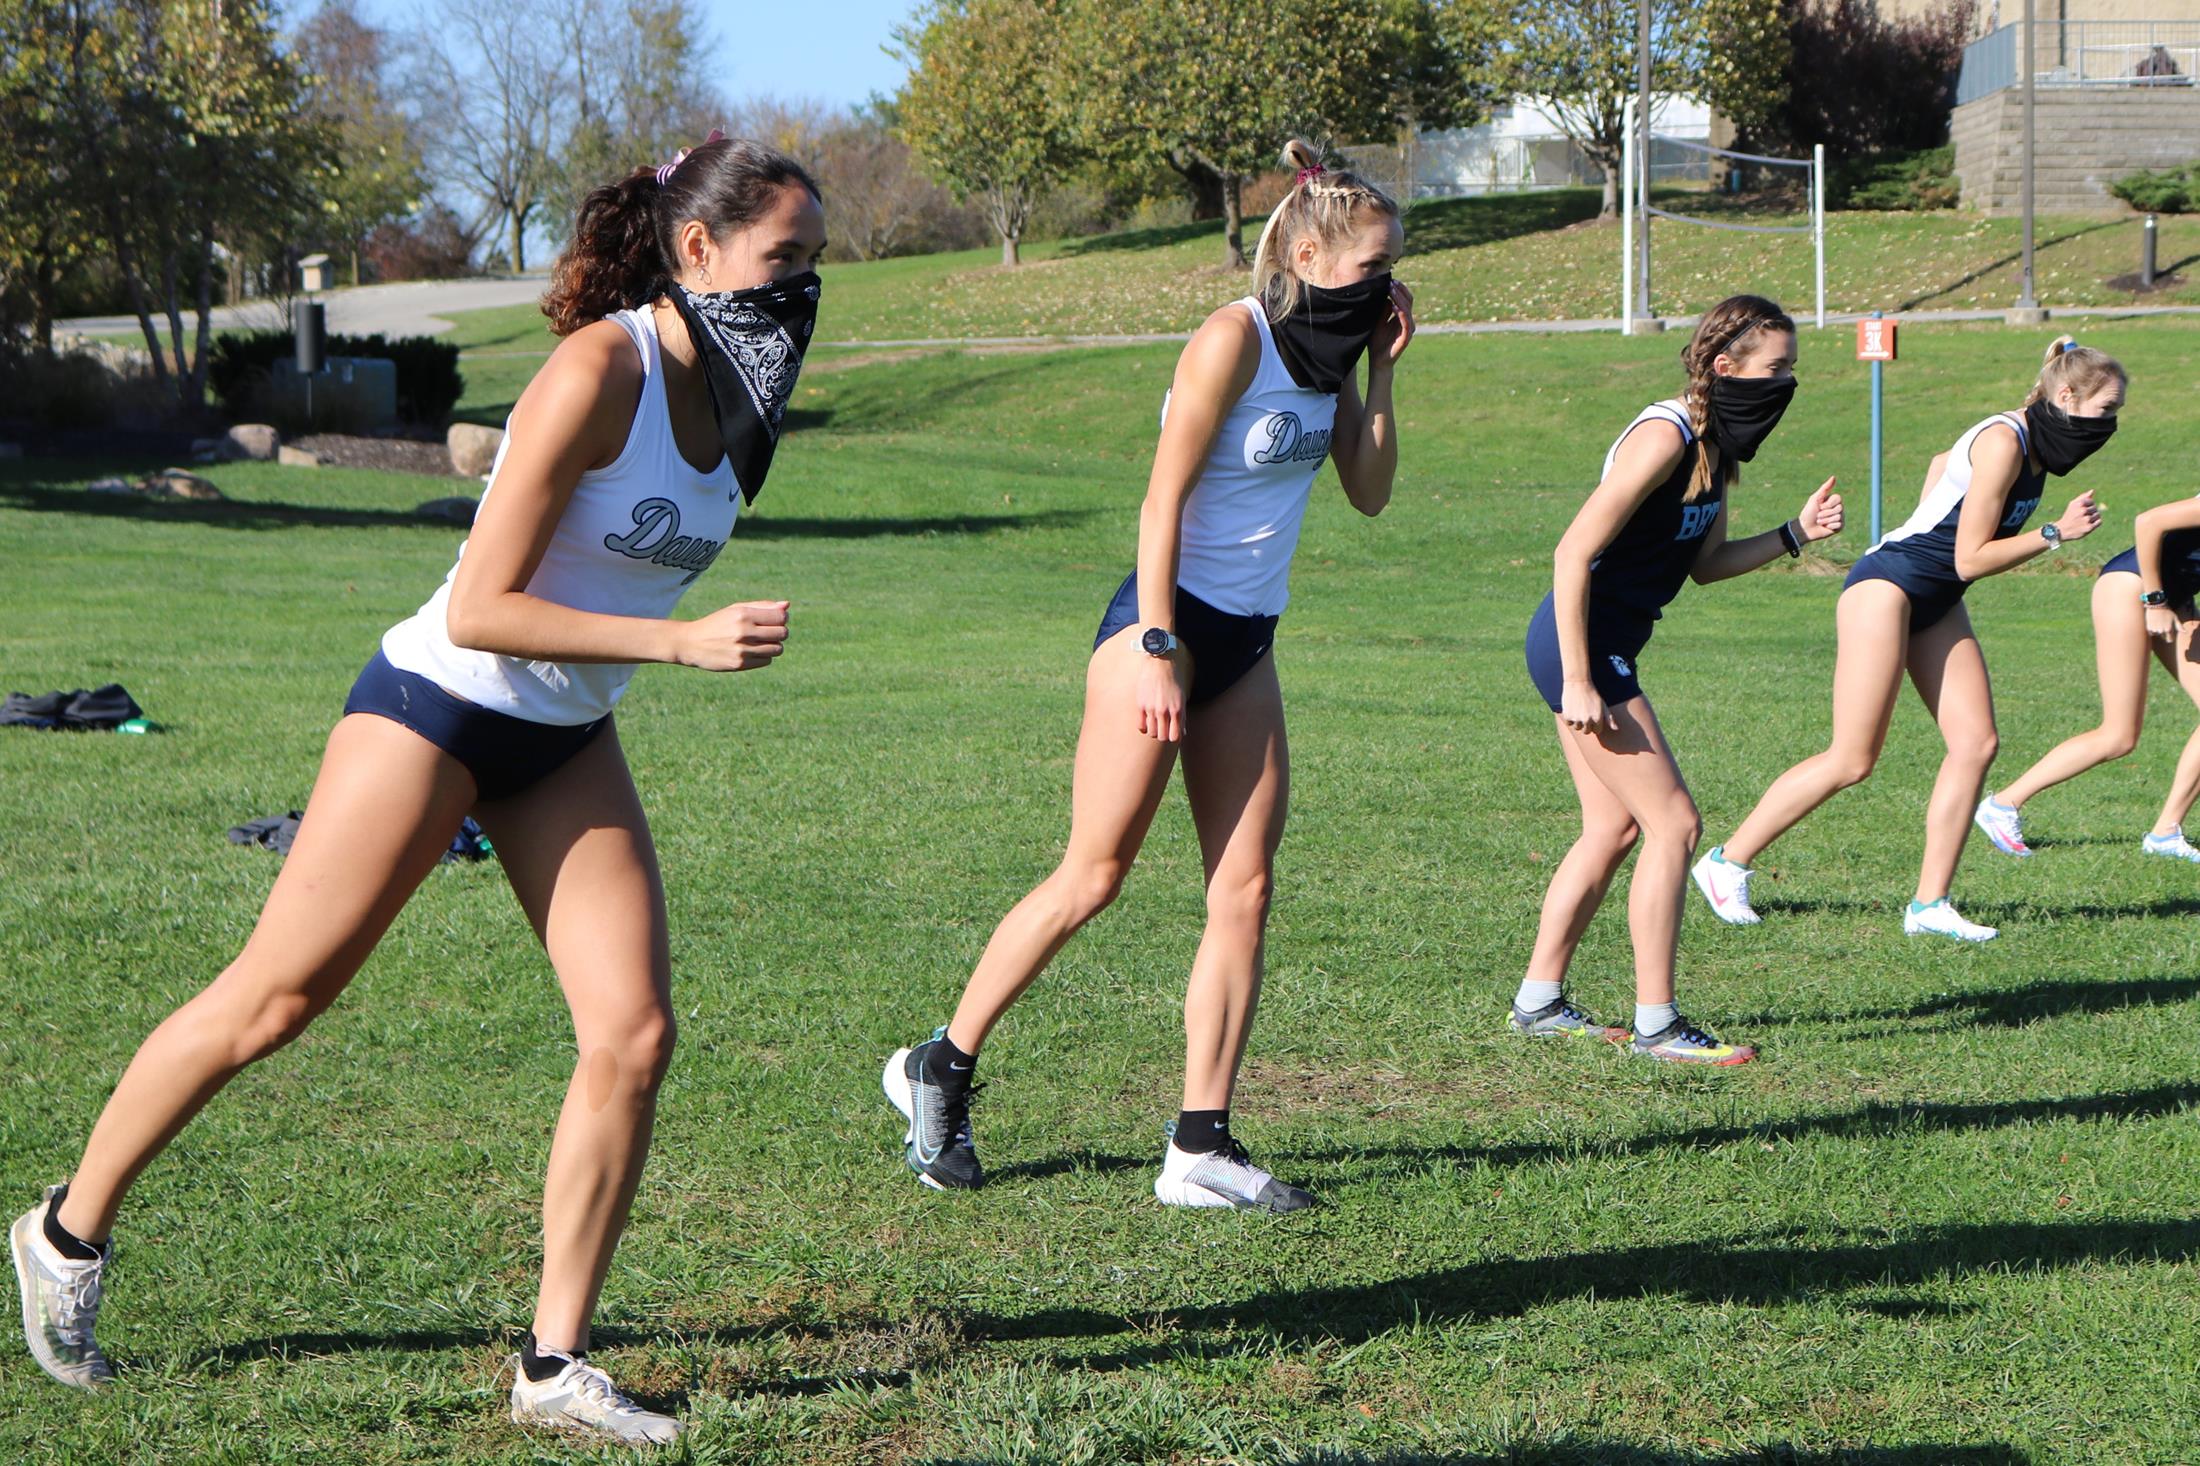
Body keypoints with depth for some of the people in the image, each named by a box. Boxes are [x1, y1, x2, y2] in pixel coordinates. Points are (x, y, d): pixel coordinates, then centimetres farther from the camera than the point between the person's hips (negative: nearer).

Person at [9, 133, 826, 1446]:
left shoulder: (728, 387, 1)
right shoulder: (600, 371, -23)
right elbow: (480, 609, -24)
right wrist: (686, 640, -27)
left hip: (568, 740, 7)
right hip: (439, 705, -7)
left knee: (634, 1037, -6)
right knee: (274, 1004, 2)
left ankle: (556, 1364, 3)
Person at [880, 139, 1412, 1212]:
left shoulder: (1326, 353, 9)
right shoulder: (1234, 340, -14)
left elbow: (1370, 492, 14)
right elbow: (1163, 499, -17)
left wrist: (1381, 369, 4)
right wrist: (1158, 651, -20)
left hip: (1246, 644, 8)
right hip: (1170, 623, -8)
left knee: (1244, 891, 0)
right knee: (1093, 877, -3)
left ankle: (1200, 1148, 2)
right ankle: (941, 1067, 14)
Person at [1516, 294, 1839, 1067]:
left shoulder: (1718, 445, 8)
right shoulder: (1665, 438, -21)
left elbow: (1704, 564, 16)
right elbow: (1573, 553, -23)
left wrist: (1794, 534, 1)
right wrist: (1577, 685, -23)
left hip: (1606, 648, 10)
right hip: (1583, 647, -10)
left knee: (1616, 827, 14)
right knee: (1673, 822, -8)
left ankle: (1538, 1002, 22)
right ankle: (1655, 1025, -3)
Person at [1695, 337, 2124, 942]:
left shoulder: (2039, 443, 7)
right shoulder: (2003, 441, -21)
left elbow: (1942, 462, 26)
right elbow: (1971, 560, -20)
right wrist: (2056, 533, -15)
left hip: (1936, 603, 9)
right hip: (1887, 584, -9)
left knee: (1976, 741, -3)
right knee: (1852, 760, -8)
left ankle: (1929, 903, 1)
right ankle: (1727, 862, 5)